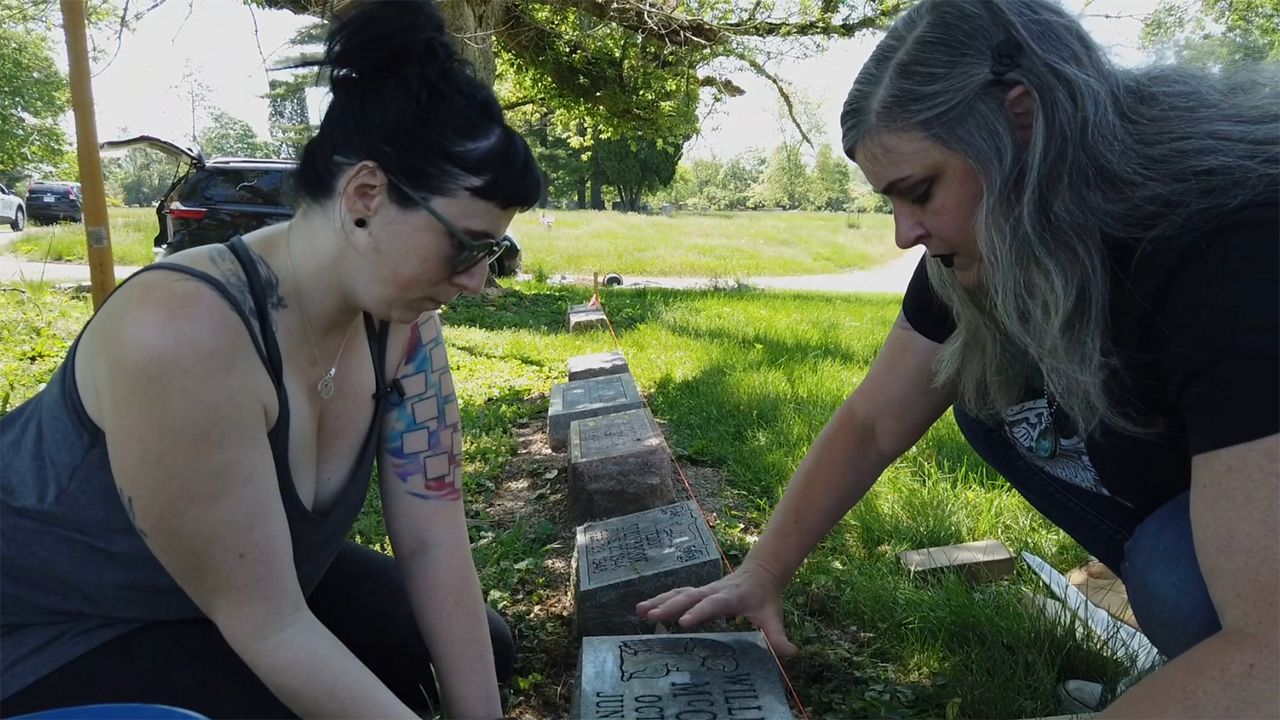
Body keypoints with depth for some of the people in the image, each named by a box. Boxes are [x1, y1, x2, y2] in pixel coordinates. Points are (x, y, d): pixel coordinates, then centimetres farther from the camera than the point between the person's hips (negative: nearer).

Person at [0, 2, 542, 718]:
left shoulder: (401, 319, -15)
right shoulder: (182, 334, -37)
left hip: (257, 574, 7)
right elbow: (269, 628, -30)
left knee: (482, 651, 4)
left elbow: (432, 542, -12)